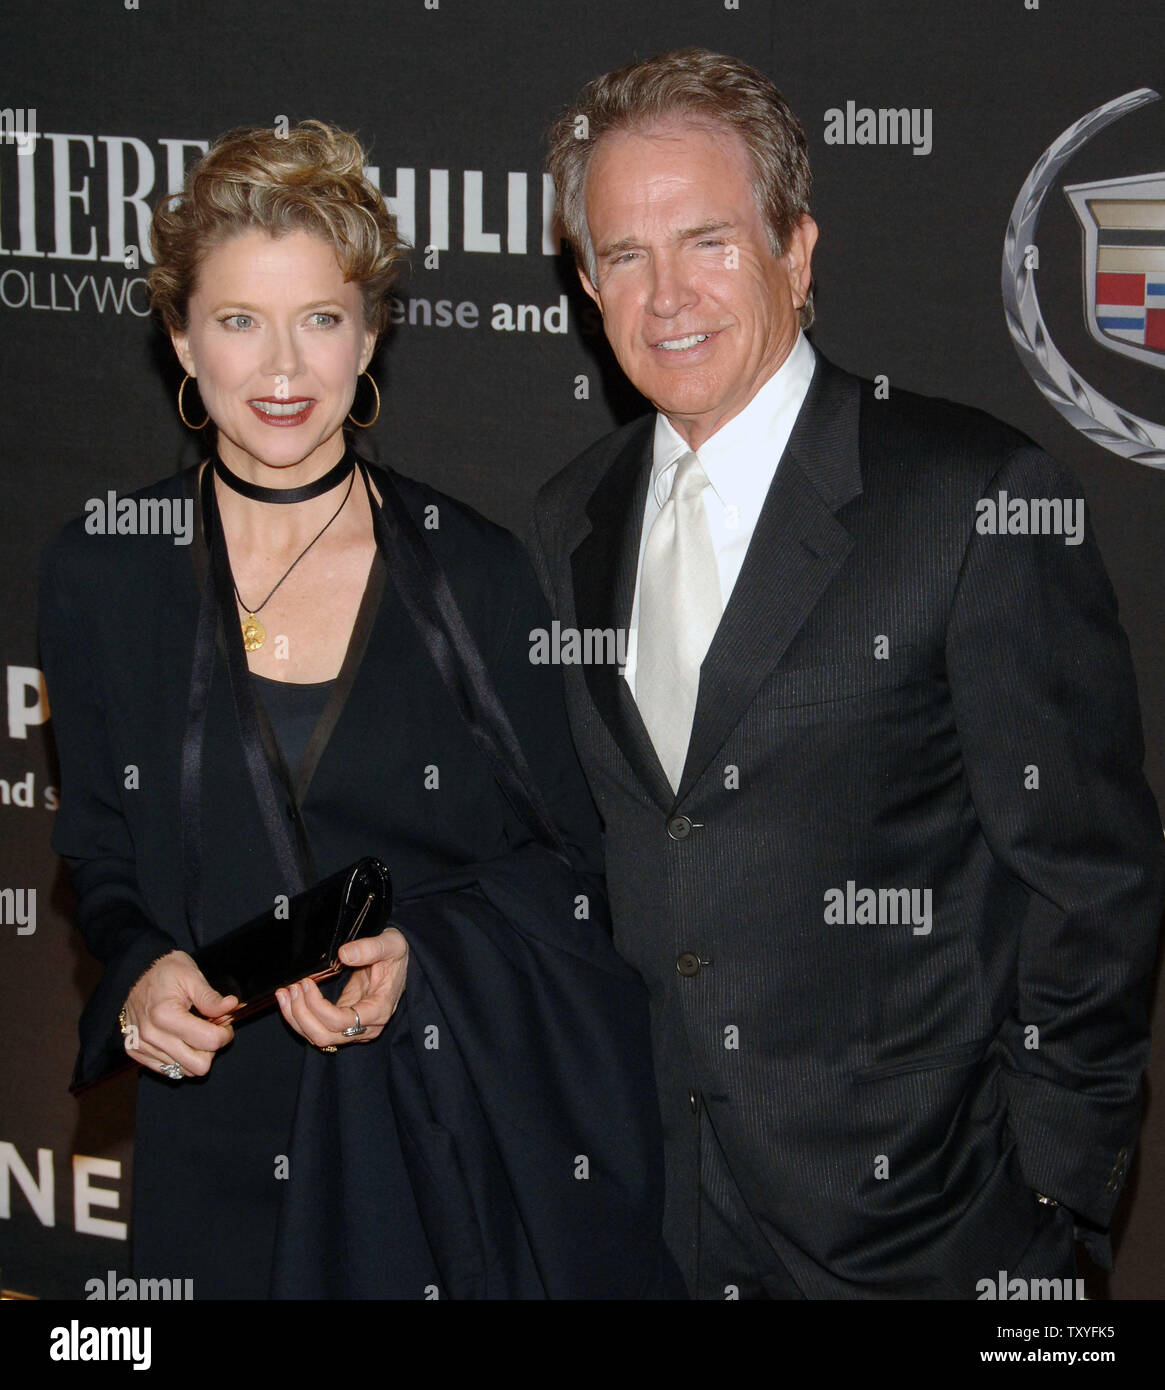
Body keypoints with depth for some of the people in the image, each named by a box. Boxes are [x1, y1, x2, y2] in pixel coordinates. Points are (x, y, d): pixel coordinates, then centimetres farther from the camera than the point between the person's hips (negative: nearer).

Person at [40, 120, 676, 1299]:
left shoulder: (475, 572, -3)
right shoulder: (102, 573, 0)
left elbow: (564, 854, 2)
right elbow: (99, 857, 9)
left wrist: (418, 950, -16)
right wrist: (142, 971, -11)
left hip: (475, 1127, -1)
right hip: (224, 1136, 1)